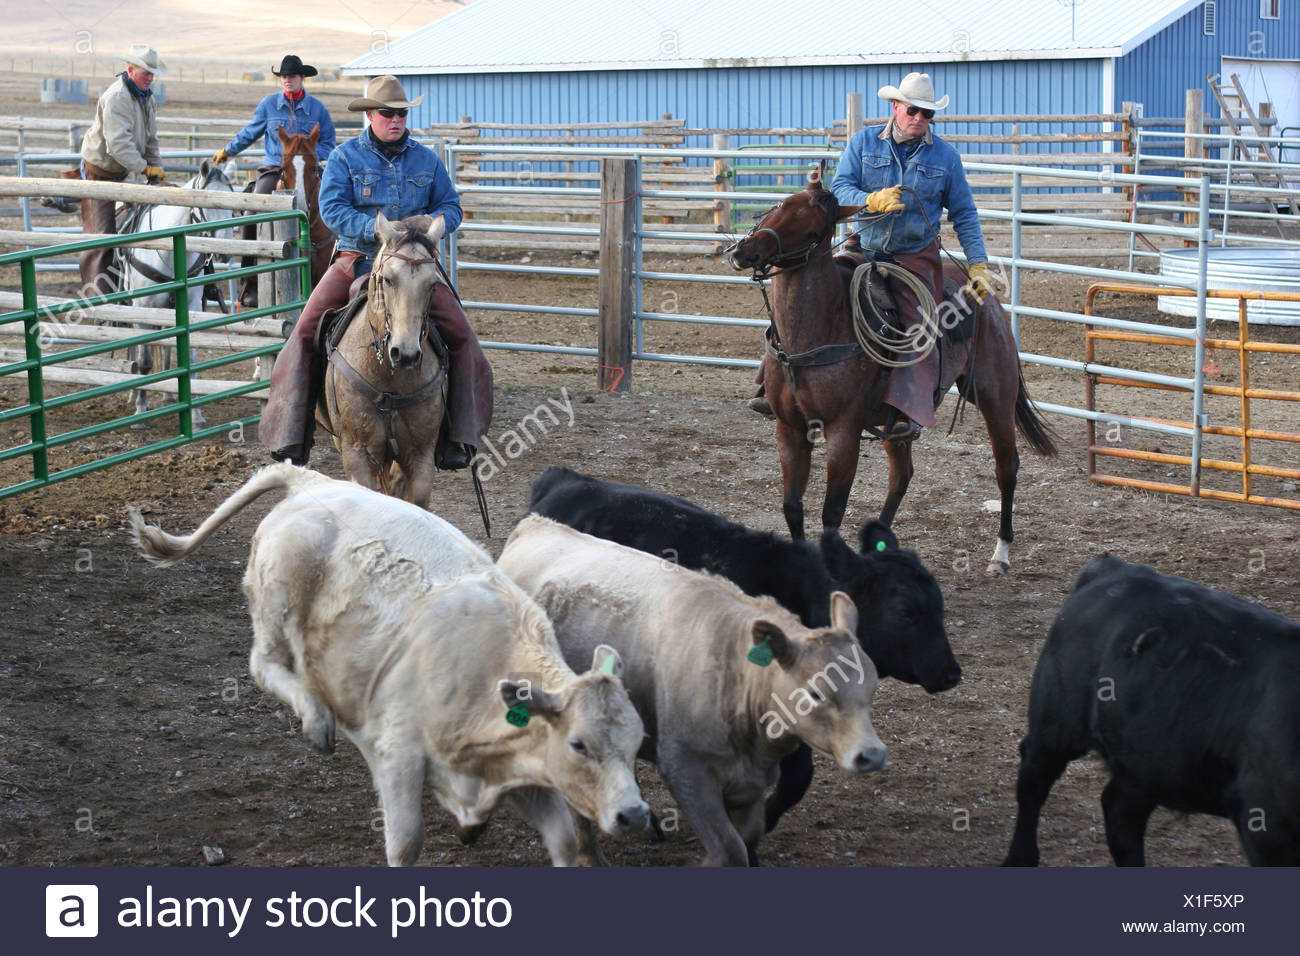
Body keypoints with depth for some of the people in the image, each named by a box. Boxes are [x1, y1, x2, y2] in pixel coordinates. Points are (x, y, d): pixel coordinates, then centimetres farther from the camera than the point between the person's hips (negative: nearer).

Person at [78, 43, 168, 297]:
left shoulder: (146, 98, 7)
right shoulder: (115, 98, -24)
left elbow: (150, 140, 14)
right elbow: (117, 143, -30)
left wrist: (156, 168, 4)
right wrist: (144, 168, -26)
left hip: (120, 173, 9)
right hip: (98, 171, -9)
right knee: (100, 232, -9)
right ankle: (96, 294, -8)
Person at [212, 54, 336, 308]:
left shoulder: (317, 108, 6)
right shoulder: (269, 104, 9)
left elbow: (328, 144, 10)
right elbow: (250, 133, 23)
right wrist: (227, 151, 31)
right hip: (272, 170, 0)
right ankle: (249, 282, -16)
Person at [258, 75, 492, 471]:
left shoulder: (426, 160, 10)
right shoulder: (346, 157, 2)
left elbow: (450, 207, 12)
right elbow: (332, 208, -9)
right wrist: (375, 228, -24)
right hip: (356, 259, -2)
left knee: (459, 333, -13)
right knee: (308, 328, -18)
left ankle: (458, 437, -3)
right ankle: (292, 436, -11)